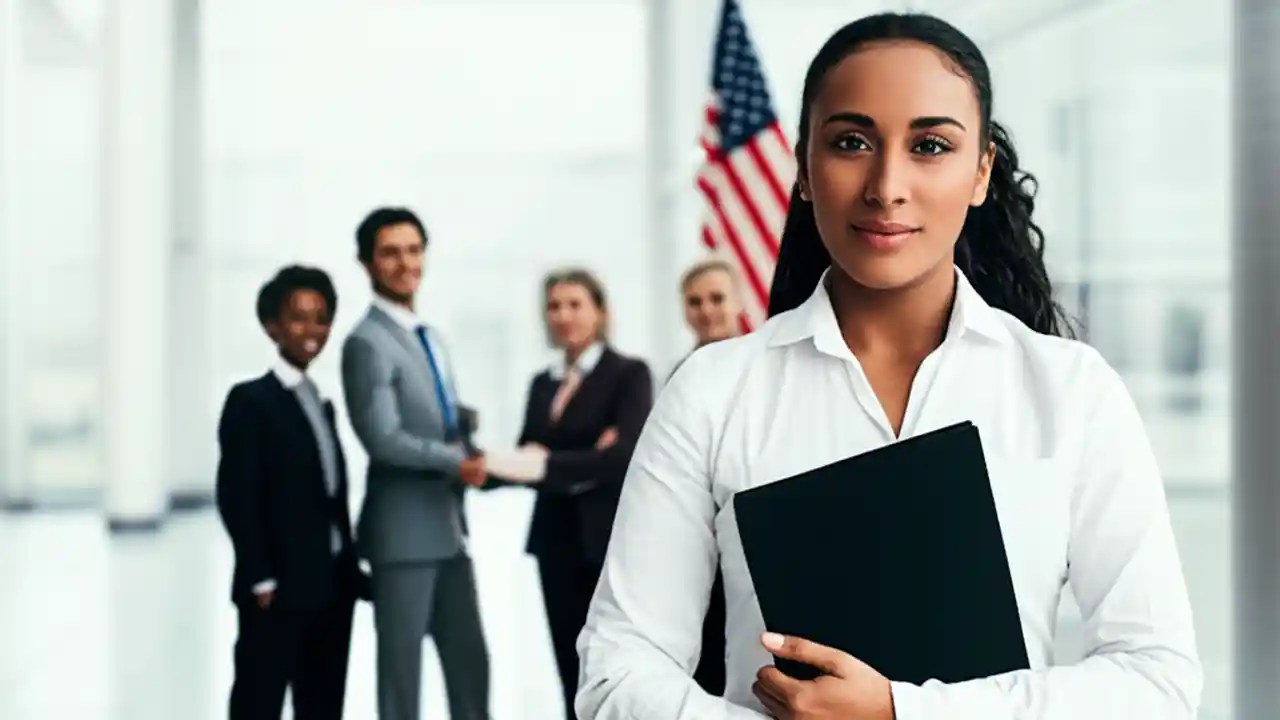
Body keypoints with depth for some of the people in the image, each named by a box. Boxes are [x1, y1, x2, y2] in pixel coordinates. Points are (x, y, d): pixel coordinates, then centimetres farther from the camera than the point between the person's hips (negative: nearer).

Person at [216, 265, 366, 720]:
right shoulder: (250, 401, -6)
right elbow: (238, 499, -13)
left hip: (330, 586, 8)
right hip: (279, 589, -8)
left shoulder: (321, 404, 18)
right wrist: (260, 580, -17)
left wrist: (351, 572, 10)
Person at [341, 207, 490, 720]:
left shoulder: (429, 338, 17)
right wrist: (456, 460, -19)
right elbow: (384, 438, -20)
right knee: (402, 665, -1)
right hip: (403, 530, -8)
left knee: (470, 661, 12)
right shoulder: (368, 342, -11)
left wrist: (468, 463, 0)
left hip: (447, 526, 8)